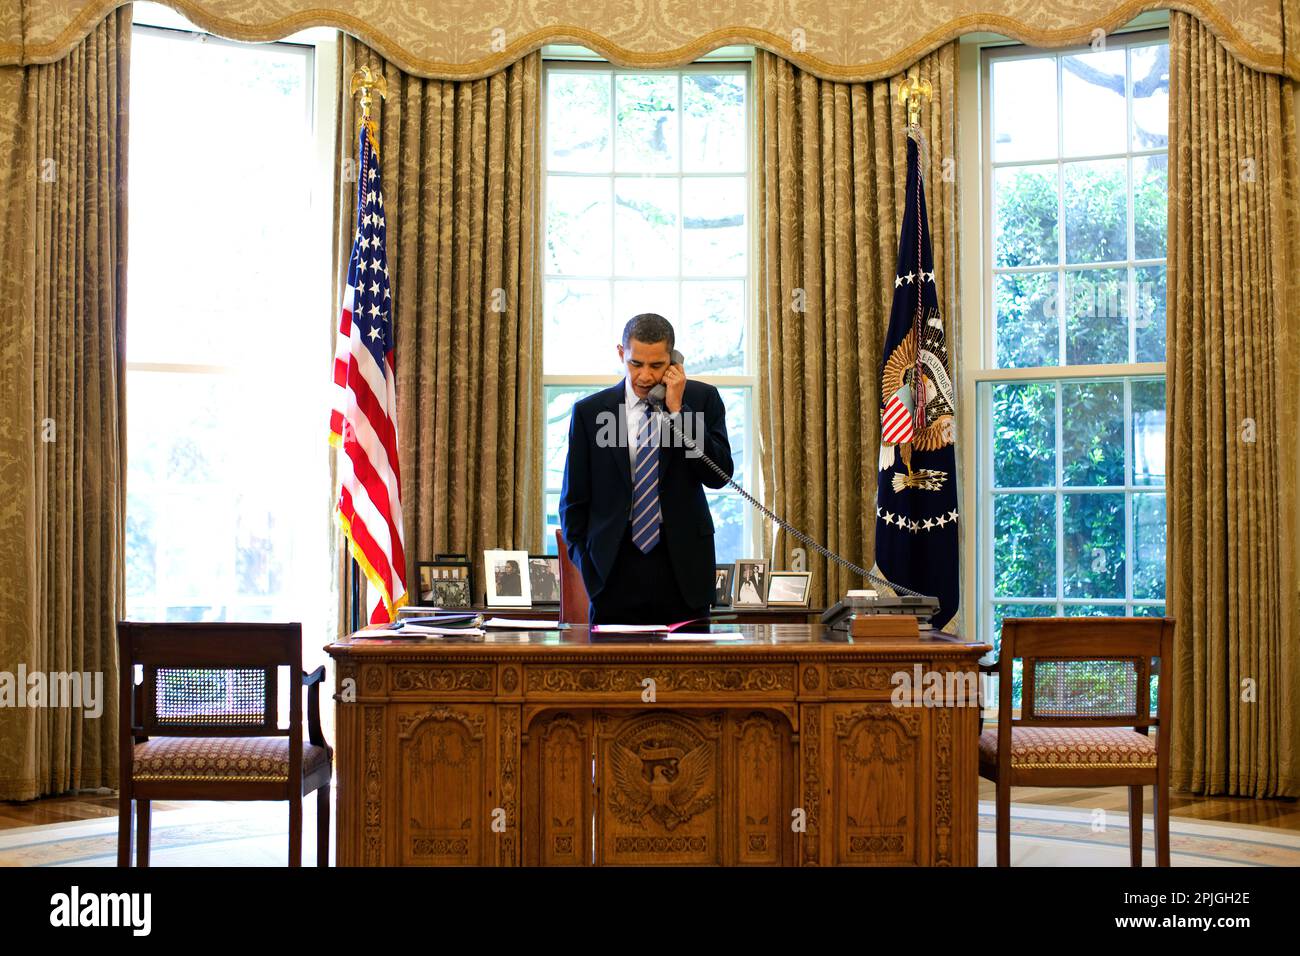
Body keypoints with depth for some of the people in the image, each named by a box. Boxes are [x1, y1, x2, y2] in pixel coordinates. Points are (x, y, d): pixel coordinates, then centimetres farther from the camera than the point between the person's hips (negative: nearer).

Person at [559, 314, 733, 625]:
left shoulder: (702, 399, 4)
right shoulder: (589, 412, 3)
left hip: (683, 566, 0)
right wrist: (585, 564, 0)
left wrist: (678, 409, -11)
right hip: (615, 569, 0)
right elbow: (574, 500, 7)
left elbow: (719, 474, -7)